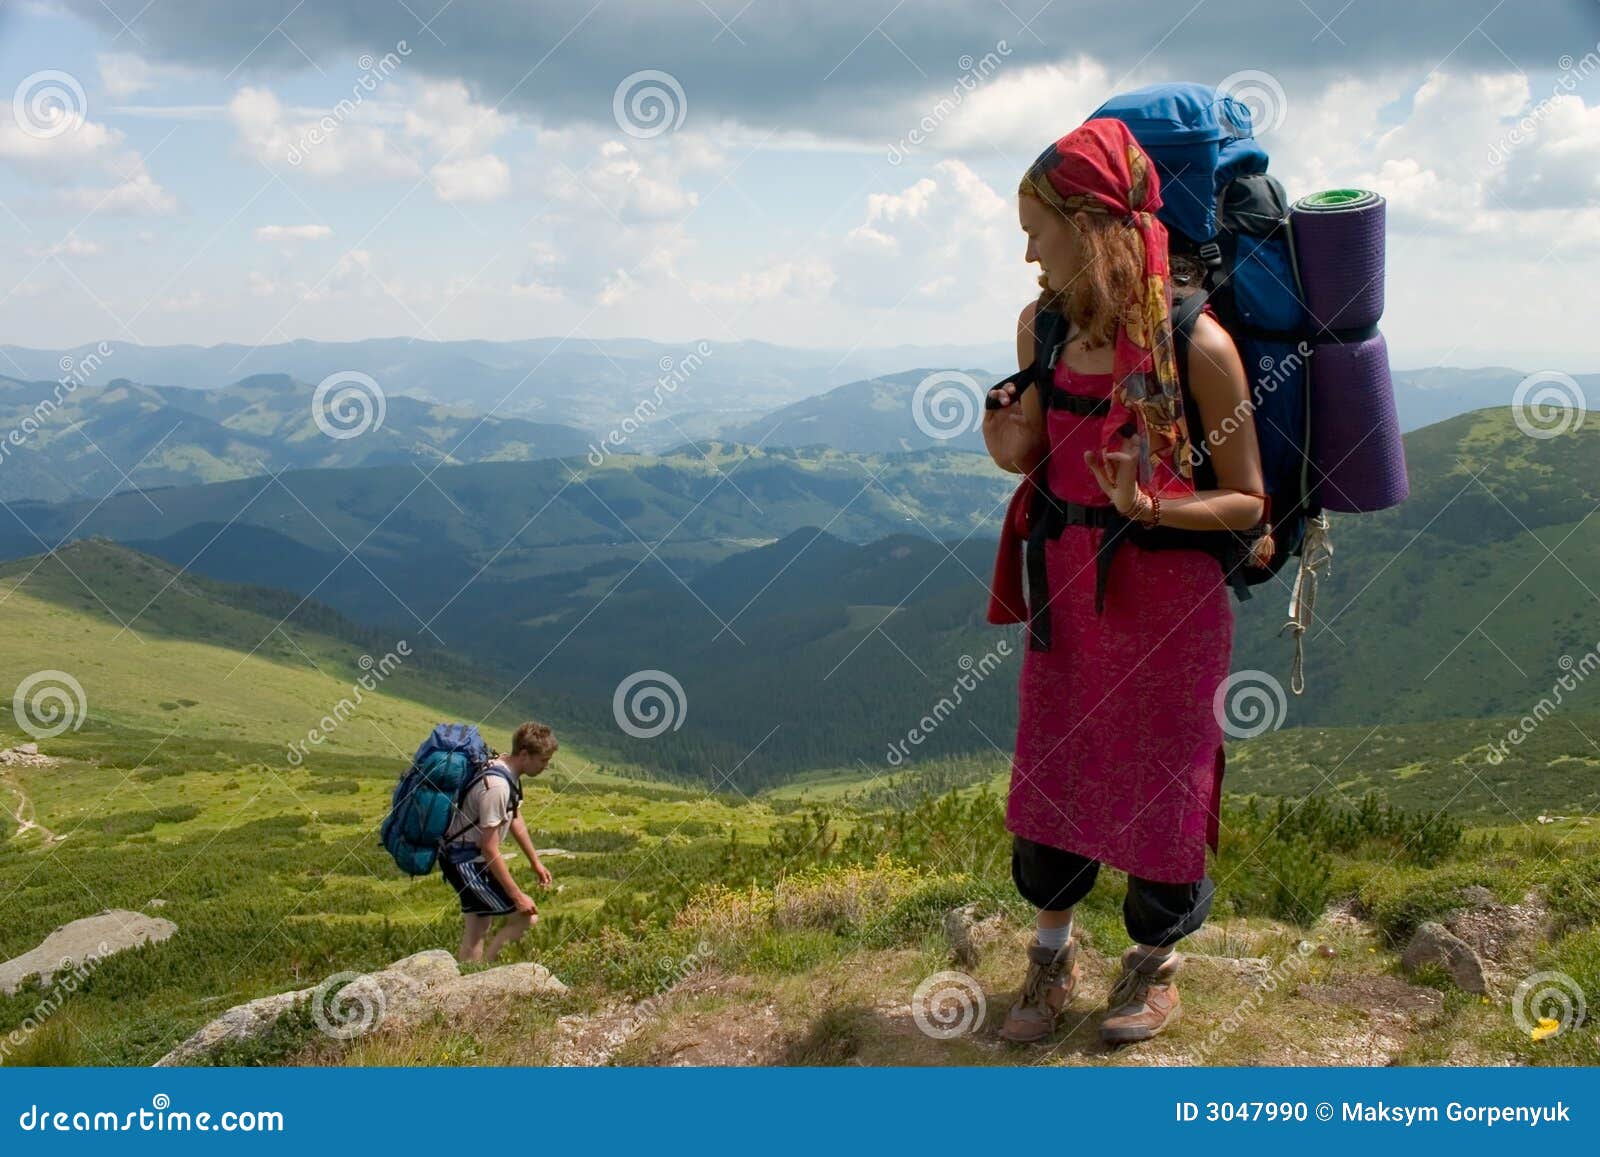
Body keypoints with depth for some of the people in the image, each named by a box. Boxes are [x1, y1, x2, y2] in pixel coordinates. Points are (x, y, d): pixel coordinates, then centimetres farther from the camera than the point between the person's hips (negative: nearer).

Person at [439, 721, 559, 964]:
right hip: (467, 862, -10)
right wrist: (517, 896, -20)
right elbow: (490, 850, -25)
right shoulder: (497, 787, -28)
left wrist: (536, 862, 23)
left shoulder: (508, 771, 2)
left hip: (472, 860, 10)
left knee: (478, 930, 13)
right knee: (526, 917, -6)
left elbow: (516, 820, 18)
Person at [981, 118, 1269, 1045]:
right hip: (1065, 587, 5)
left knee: (1162, 784, 9)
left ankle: (1156, 962, 34)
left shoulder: (1197, 344, -18)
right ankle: (1053, 956, 35)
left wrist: (1150, 504, -28)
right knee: (1048, 772, 13)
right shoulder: (1044, 324, -1)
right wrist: (1015, 454, -11)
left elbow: (1249, 503, -12)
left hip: (1169, 600, -5)